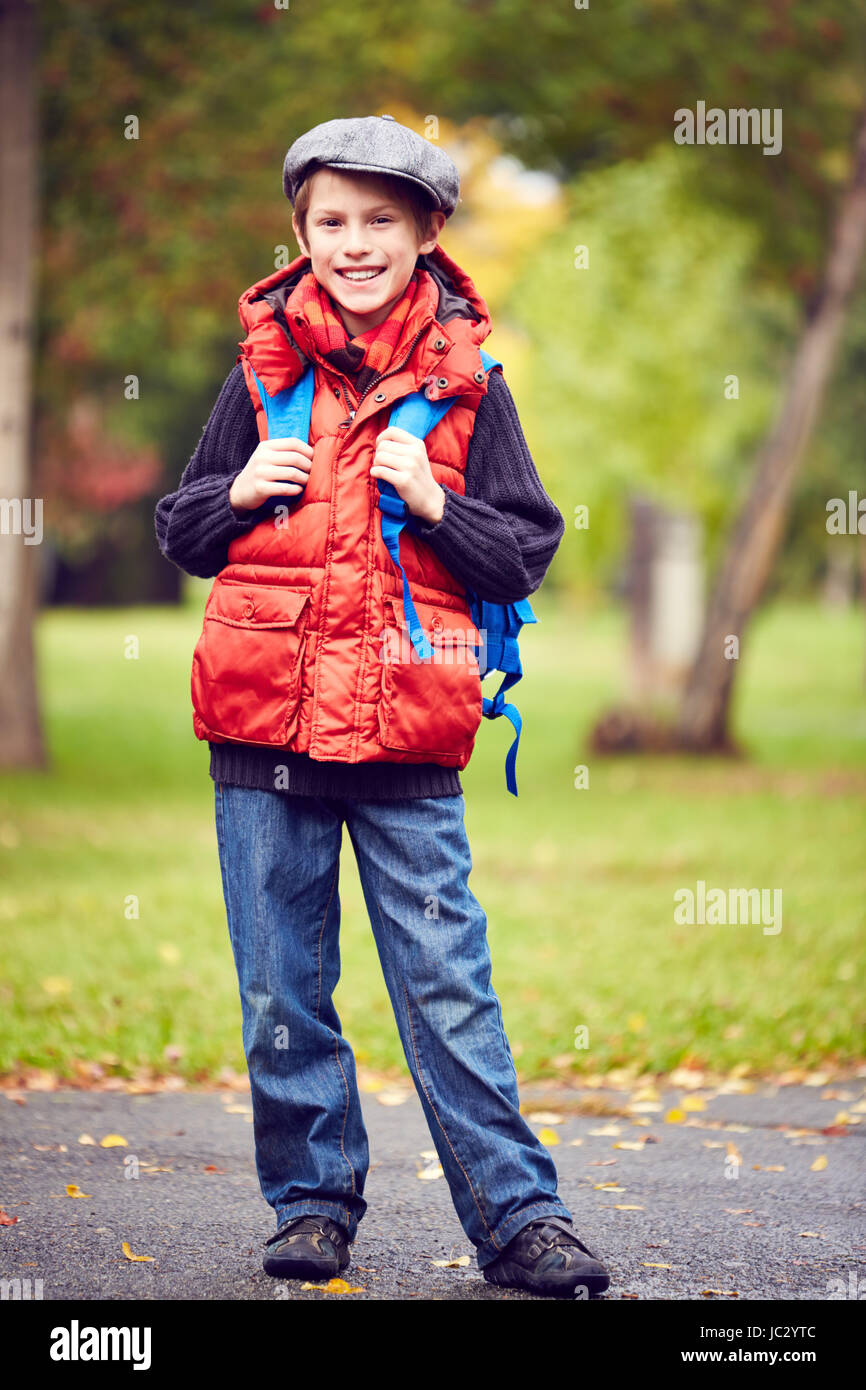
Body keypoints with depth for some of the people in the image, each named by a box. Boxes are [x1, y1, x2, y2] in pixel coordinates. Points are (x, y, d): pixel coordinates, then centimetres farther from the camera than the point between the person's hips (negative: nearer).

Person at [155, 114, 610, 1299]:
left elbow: (529, 554, 6)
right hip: (265, 720, 2)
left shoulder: (467, 384, 4)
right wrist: (241, 491, -5)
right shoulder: (262, 369, 8)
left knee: (447, 984, -3)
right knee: (282, 987, 7)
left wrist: (435, 505, -11)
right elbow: (180, 535, 15)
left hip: (407, 731, -2)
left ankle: (518, 1215, 3)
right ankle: (313, 1202, 19)